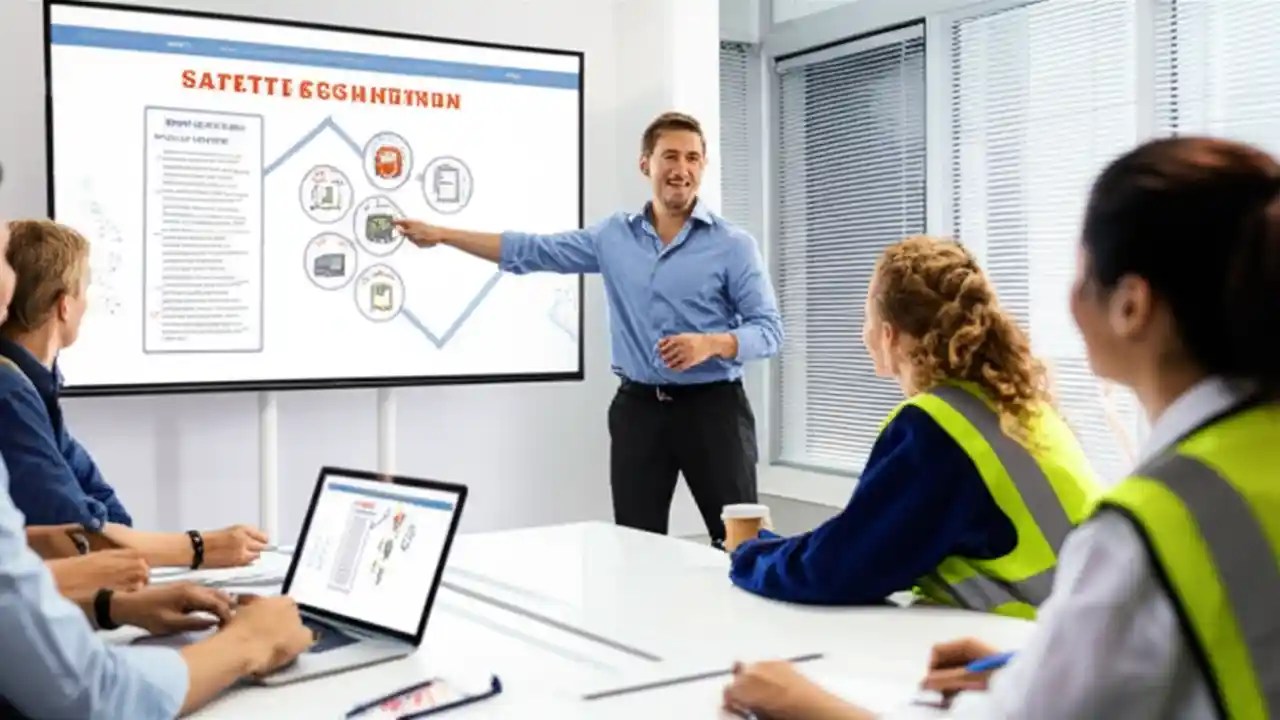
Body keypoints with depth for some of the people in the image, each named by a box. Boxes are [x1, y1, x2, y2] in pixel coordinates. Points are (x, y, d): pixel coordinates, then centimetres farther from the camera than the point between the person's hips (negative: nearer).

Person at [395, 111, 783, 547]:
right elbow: (530, 251, 11)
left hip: (712, 407, -3)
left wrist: (710, 344, -23)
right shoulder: (613, 236, 7)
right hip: (638, 408, 3)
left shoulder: (734, 245, -3)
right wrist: (442, 235, 9)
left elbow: (769, 329, -5)